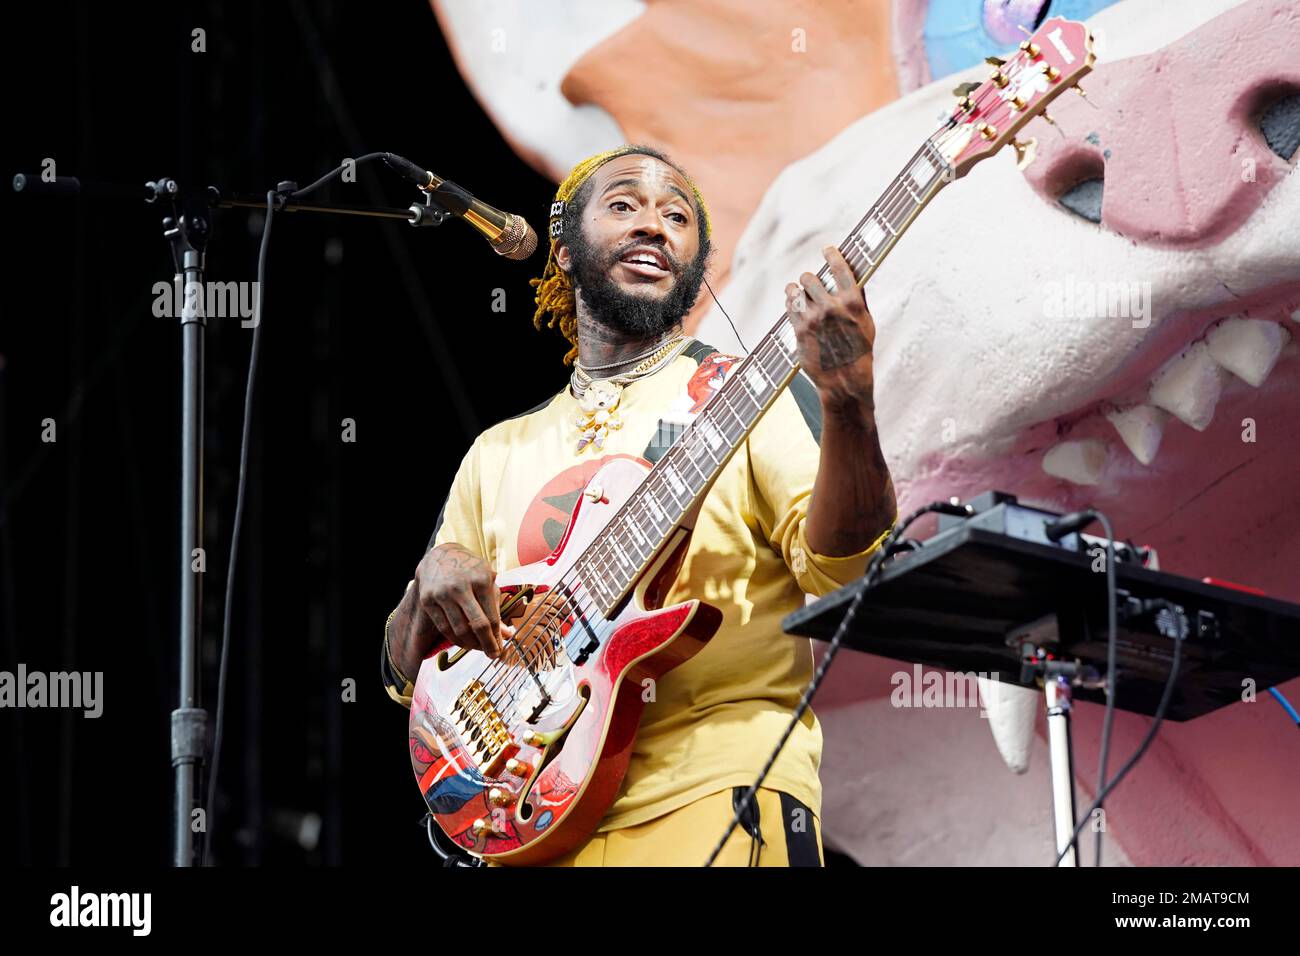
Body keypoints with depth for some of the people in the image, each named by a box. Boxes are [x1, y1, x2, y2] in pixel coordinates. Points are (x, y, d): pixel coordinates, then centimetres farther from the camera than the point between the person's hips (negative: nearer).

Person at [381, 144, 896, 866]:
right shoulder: (500, 451, 20)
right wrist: (434, 578, -2)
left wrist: (846, 404, -25)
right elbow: (405, 675, 19)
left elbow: (837, 563, -9)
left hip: (712, 797, -3)